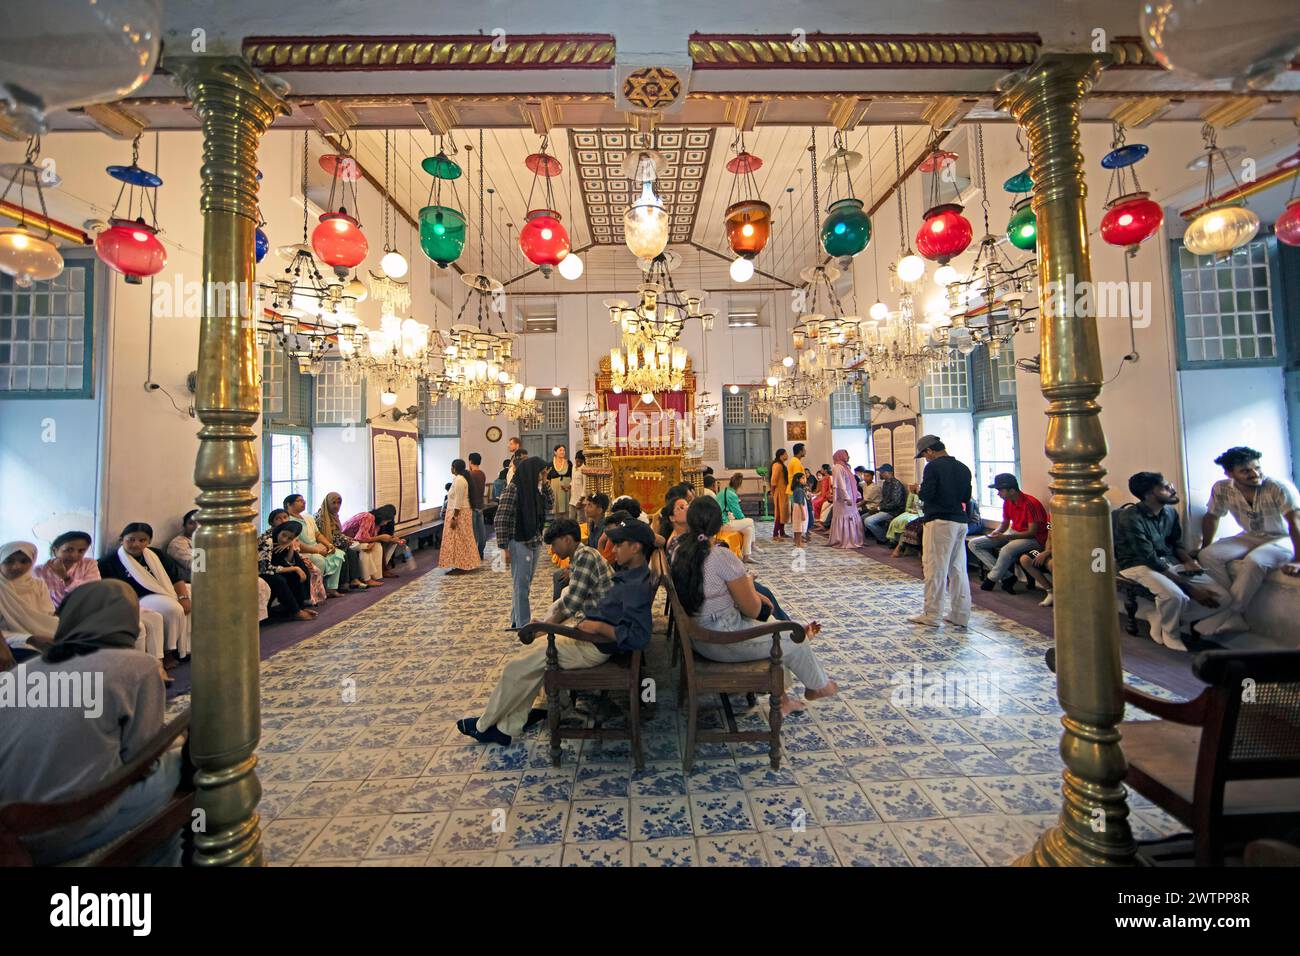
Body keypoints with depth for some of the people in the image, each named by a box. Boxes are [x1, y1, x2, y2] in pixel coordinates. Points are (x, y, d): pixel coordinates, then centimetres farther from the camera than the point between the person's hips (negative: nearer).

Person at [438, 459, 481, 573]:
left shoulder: (458, 480, -18)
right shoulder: (462, 478, 13)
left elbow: (458, 501, -22)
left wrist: (454, 518, -22)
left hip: (458, 513, -10)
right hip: (463, 512, 10)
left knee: (458, 540, -4)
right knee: (463, 540, 12)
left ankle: (459, 566, 1)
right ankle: (464, 564, 18)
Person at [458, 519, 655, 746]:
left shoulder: (637, 586, -26)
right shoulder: (633, 574, 2)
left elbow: (639, 637, -32)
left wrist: (600, 627, -28)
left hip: (592, 647, -10)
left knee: (517, 667, -2)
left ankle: (484, 725, 21)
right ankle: (507, 727, 23)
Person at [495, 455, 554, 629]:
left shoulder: (534, 489, 6)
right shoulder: (513, 490, -16)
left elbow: (550, 506, 15)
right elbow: (501, 520, -17)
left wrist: (545, 485, 1)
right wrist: (505, 548, -17)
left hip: (535, 542, 8)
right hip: (519, 543, -8)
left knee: (525, 584, 17)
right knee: (521, 585, 2)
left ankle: (516, 621, 30)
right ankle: (523, 625, 13)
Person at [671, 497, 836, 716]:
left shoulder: (679, 553, -3)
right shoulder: (723, 557, -25)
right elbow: (753, 611, -14)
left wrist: (749, 592, 10)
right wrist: (749, 581, 5)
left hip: (697, 637, 8)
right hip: (725, 641, -8)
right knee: (796, 642, 13)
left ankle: (779, 698, 37)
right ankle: (817, 686, 42)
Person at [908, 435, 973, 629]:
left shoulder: (933, 466, -10)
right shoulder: (963, 468, 12)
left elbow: (926, 495, -15)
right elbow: (966, 498, 16)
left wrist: (917, 489, 5)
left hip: (939, 522, -7)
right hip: (960, 522, 7)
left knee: (935, 569, -1)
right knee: (958, 569, 11)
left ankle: (931, 615, 5)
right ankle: (960, 615, 17)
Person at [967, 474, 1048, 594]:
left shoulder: (1030, 503, -22)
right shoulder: (1007, 502, 2)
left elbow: (1032, 532, -22)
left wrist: (1005, 537, -28)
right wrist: (996, 532, -9)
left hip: (1033, 538, -8)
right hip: (1013, 533, 8)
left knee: (1006, 549, -40)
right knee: (973, 544, -5)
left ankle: (991, 580, -13)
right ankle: (1008, 576, -12)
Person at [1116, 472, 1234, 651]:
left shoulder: (1170, 512, 2)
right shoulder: (1130, 518, -23)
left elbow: (1176, 543, 17)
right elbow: (1151, 560, -22)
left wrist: (1188, 561, -7)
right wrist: (1190, 588, -22)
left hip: (1169, 562, 8)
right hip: (1139, 565, -8)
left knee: (1223, 598, -9)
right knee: (1175, 596, -35)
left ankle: (1162, 621, 2)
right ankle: (1170, 634, -3)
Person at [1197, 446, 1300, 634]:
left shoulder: (1280, 487, -20)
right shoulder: (1221, 488, -7)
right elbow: (1211, 517, 6)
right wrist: (1204, 548, 8)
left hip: (1282, 539, -5)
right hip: (1250, 537, 5)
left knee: (1253, 562, -33)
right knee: (1208, 555, -19)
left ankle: (1233, 616, -20)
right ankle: (1239, 606, -16)